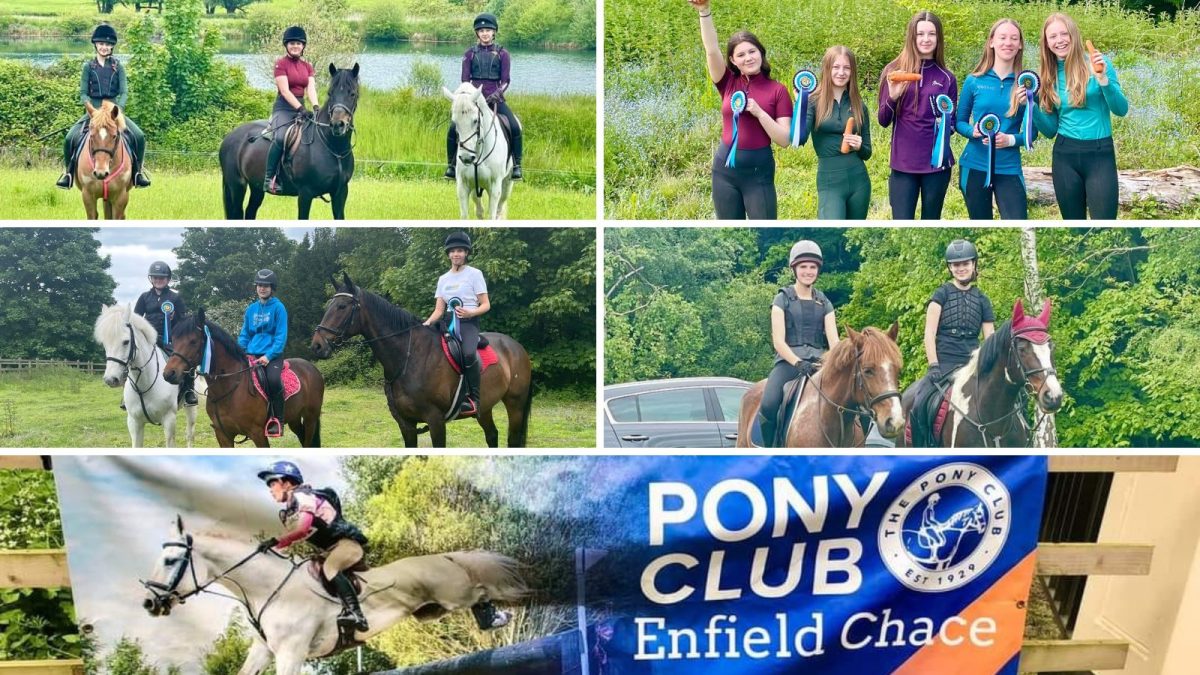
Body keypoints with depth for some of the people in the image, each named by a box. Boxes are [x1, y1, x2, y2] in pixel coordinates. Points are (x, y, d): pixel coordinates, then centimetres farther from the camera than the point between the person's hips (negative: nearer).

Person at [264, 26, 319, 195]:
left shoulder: (307, 66, 13)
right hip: (284, 107, -6)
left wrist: (315, 107, -20)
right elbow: (285, 90, -14)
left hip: (301, 107, 7)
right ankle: (269, 178, -28)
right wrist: (301, 109, -26)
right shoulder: (281, 63, -4)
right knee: (280, 137, -32)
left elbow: (311, 89, 0)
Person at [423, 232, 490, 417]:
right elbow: (439, 310, 12)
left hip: (469, 322, -5)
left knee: (468, 353, -35)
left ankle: (474, 398, -25)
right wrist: (427, 323, -7)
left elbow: (486, 305, -1)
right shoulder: (443, 278, 16)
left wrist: (470, 313, -21)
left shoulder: (474, 274, 3)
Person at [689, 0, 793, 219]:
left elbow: (785, 140, -7)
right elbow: (711, 50, -13)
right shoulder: (728, 83, 3)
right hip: (725, 167, 2)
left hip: (759, 170, -2)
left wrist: (758, 112, -18)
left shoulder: (778, 90, -2)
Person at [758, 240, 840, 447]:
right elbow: (778, 341, -4)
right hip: (789, 361, -3)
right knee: (768, 405, -29)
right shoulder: (783, 299, 7)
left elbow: (833, 340, 6)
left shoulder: (824, 303, 17)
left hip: (819, 362, 3)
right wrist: (798, 363, -20)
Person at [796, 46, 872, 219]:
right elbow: (800, 139, -17)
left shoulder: (858, 105, 9)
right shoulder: (814, 102, -1)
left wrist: (859, 146, -8)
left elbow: (867, 152, 14)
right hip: (830, 182, -4)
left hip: (859, 181, 4)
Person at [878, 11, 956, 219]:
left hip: (937, 163, 2)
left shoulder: (947, 78, 6)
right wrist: (893, 96, -17)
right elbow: (883, 121, 1)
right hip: (903, 164, -1)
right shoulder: (894, 72, 2)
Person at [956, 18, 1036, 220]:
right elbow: (959, 122, 8)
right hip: (974, 166, 1)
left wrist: (1010, 140, -17)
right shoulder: (974, 81, -1)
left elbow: (1032, 131, 3)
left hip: (1009, 169, 0)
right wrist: (973, 131, -14)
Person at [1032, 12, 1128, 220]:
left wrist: (1103, 79, -22)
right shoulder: (1049, 77, 8)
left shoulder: (1098, 63, -1)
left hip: (1100, 154, -3)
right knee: (1073, 221, 10)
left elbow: (1121, 110, -9)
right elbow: (1050, 130, 8)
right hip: (1065, 155, 3)